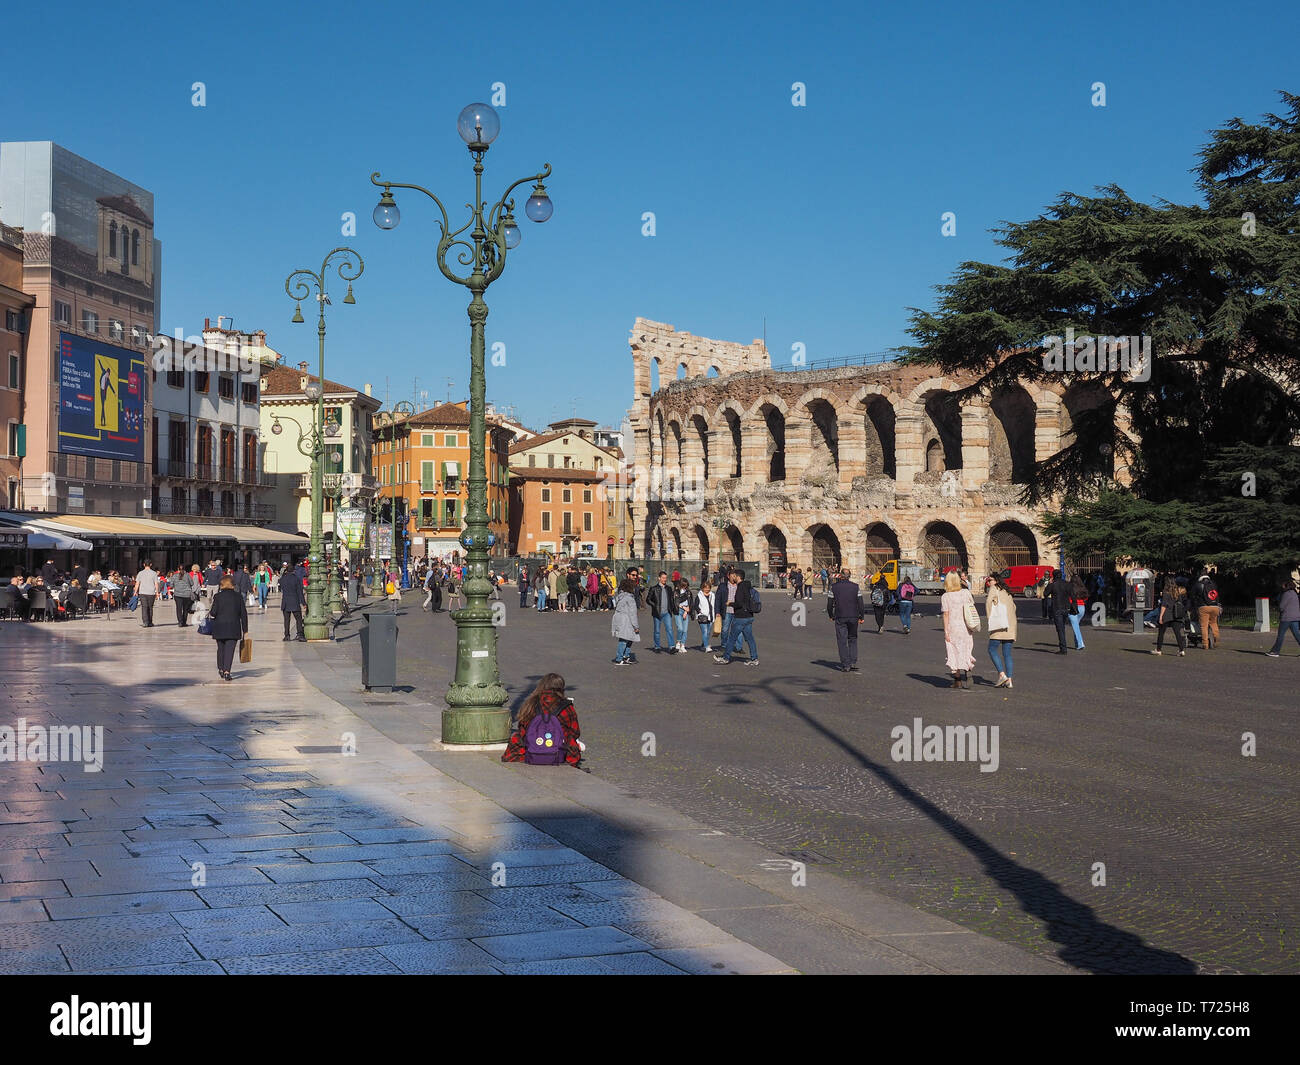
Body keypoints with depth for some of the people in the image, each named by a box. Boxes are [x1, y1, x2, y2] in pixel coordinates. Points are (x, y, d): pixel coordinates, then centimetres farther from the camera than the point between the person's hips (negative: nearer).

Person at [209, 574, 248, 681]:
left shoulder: (218, 596, -4)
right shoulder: (238, 596, 0)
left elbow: (213, 612, -11)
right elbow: (243, 614, 1)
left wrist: (211, 615, 15)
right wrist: (245, 630, 7)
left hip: (219, 627, 1)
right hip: (234, 627, -1)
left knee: (221, 648, 18)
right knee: (229, 649, -3)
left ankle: (221, 669, 30)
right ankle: (227, 671, -15)